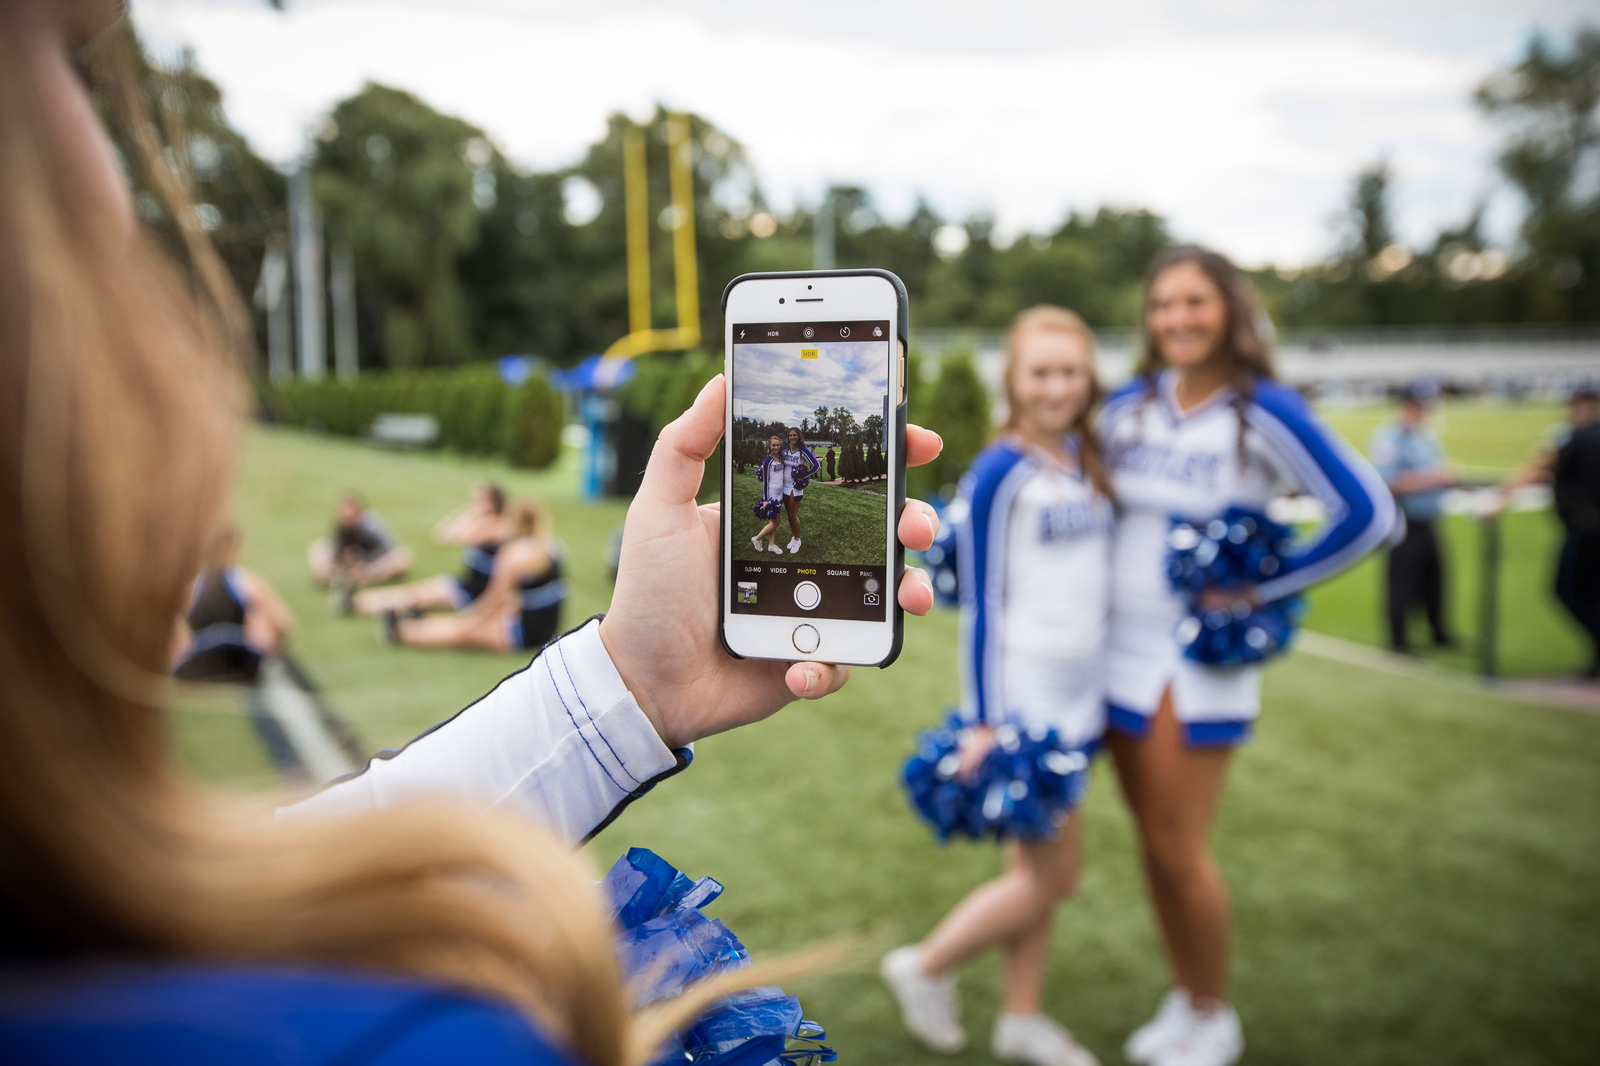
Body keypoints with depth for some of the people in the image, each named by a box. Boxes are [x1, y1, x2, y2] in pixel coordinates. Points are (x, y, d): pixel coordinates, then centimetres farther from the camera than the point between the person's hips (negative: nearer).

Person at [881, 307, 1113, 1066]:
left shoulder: (1089, 465, 8)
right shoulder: (1000, 473, -13)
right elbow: (982, 602, -13)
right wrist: (983, 721, -14)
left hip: (1078, 695, 7)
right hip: (1024, 698, -7)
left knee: (1036, 866, 15)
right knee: (1053, 875, 1)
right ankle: (925, 967, 20)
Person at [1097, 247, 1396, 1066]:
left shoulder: (1263, 412, -11)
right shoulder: (1128, 407, 4)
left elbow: (1368, 513, -15)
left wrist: (1265, 587, -12)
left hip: (1202, 660, -5)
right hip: (1120, 650, 5)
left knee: (1180, 850, 1)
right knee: (1153, 843, 14)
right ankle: (1182, 999, 34)